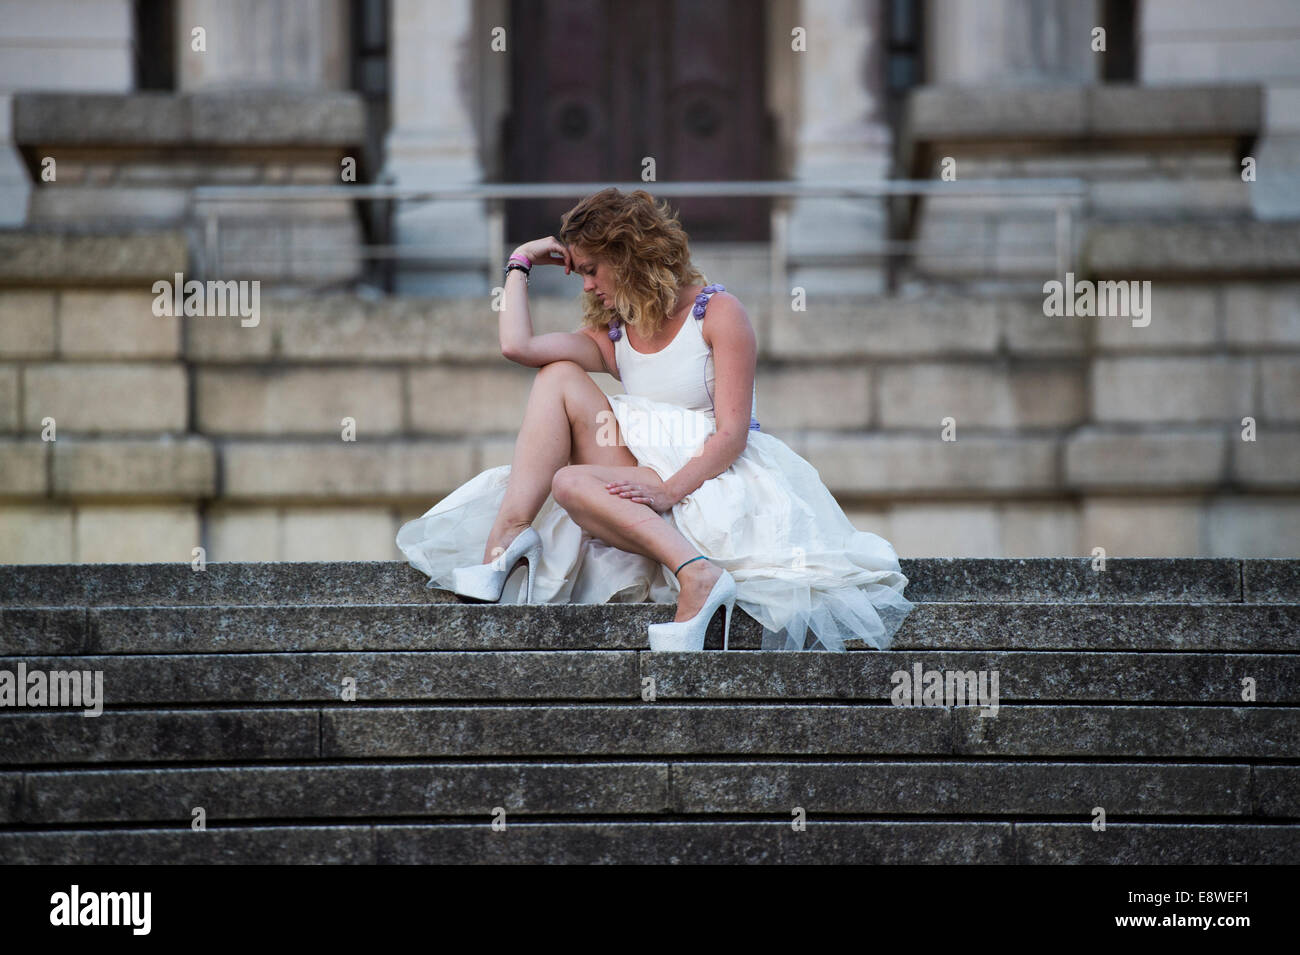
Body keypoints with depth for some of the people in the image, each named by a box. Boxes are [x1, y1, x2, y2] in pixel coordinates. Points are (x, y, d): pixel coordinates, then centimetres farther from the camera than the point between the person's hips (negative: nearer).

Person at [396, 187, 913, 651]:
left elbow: (732, 434, -12)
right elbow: (517, 346, -1)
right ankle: (509, 534, -22)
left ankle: (696, 577, -42)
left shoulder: (718, 312, -3)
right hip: (648, 481, 6)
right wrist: (521, 263, 12)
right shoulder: (613, 335, 16)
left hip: (713, 481, -6)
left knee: (569, 481, -27)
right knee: (560, 375, -7)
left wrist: (668, 490, -25)